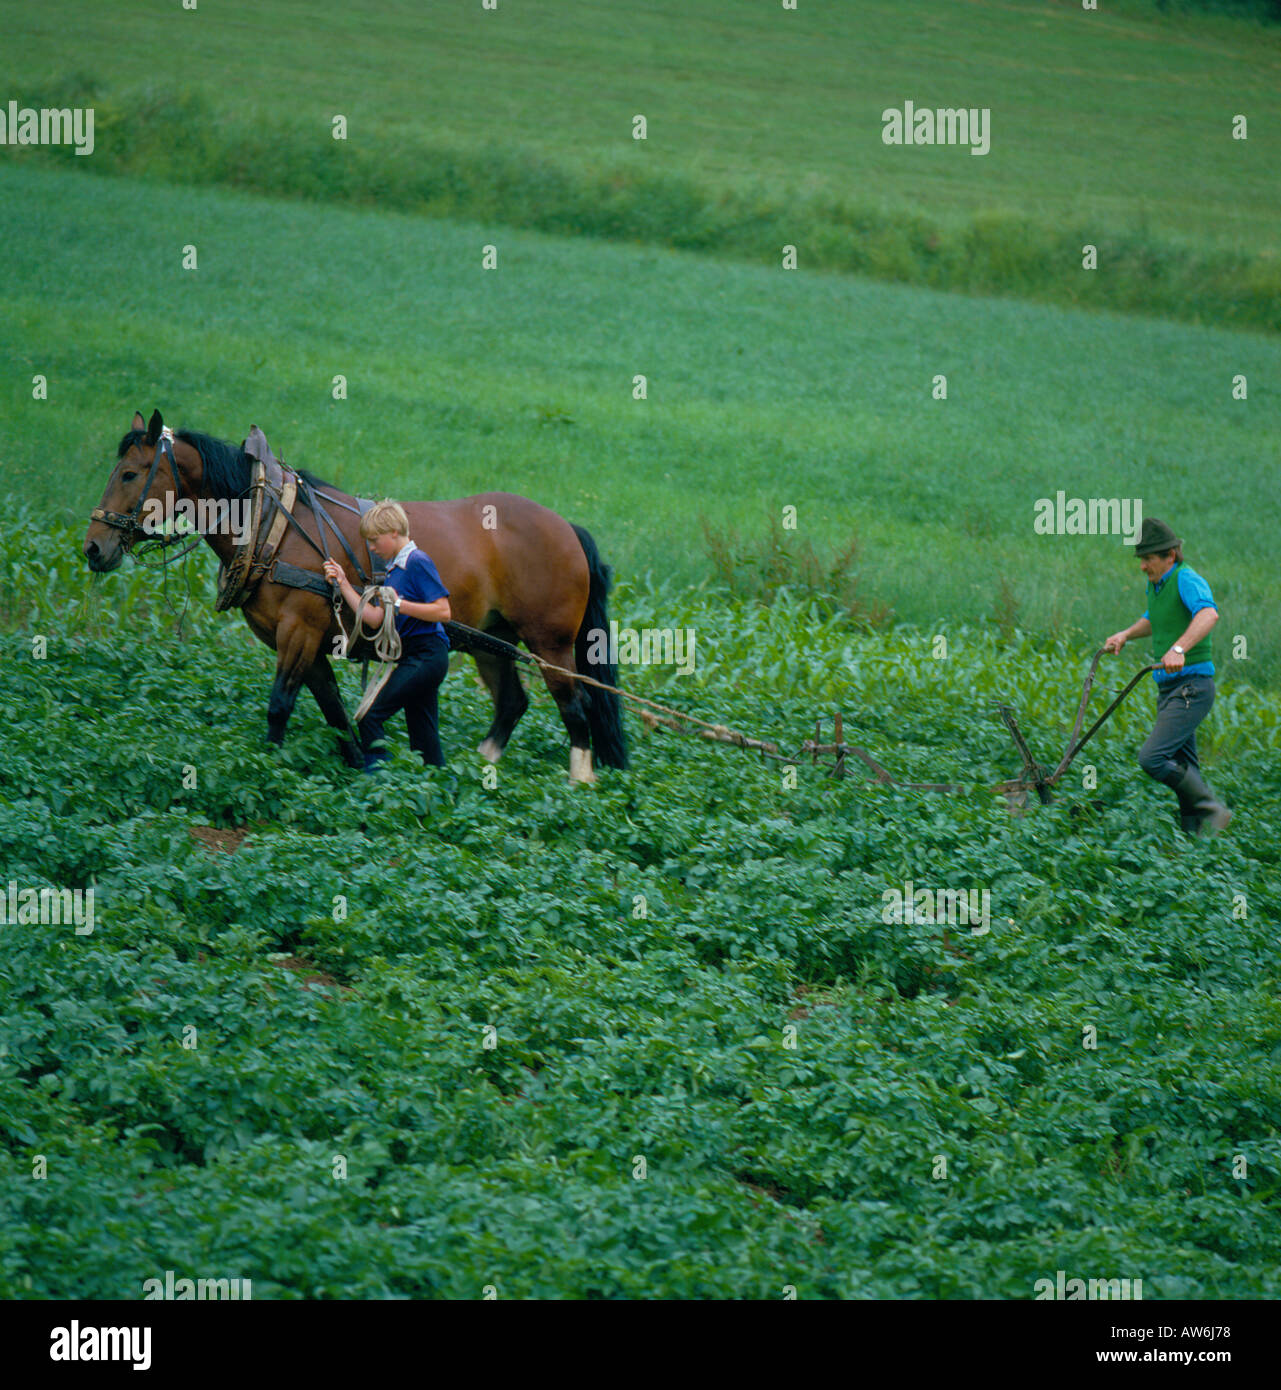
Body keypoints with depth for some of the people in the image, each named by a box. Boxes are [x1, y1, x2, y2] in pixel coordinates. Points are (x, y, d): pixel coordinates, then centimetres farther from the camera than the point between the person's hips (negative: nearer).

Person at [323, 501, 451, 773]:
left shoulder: (418, 563, -10)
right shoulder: (394, 569, 18)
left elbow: (443, 611, -16)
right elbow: (374, 618, 16)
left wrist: (400, 605, -22)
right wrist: (343, 584, 16)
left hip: (426, 656, -10)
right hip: (412, 658, 10)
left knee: (370, 714, -16)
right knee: (423, 736, 9)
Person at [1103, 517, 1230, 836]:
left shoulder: (1186, 580, -15)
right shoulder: (1156, 584, 14)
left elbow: (1208, 614, -37)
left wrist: (1179, 648, -51)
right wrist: (1126, 634, 19)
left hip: (1192, 687, -10)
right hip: (1169, 689, 10)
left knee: (1152, 758, -18)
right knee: (1182, 767, 10)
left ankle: (1213, 812, -8)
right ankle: (1195, 830, 17)